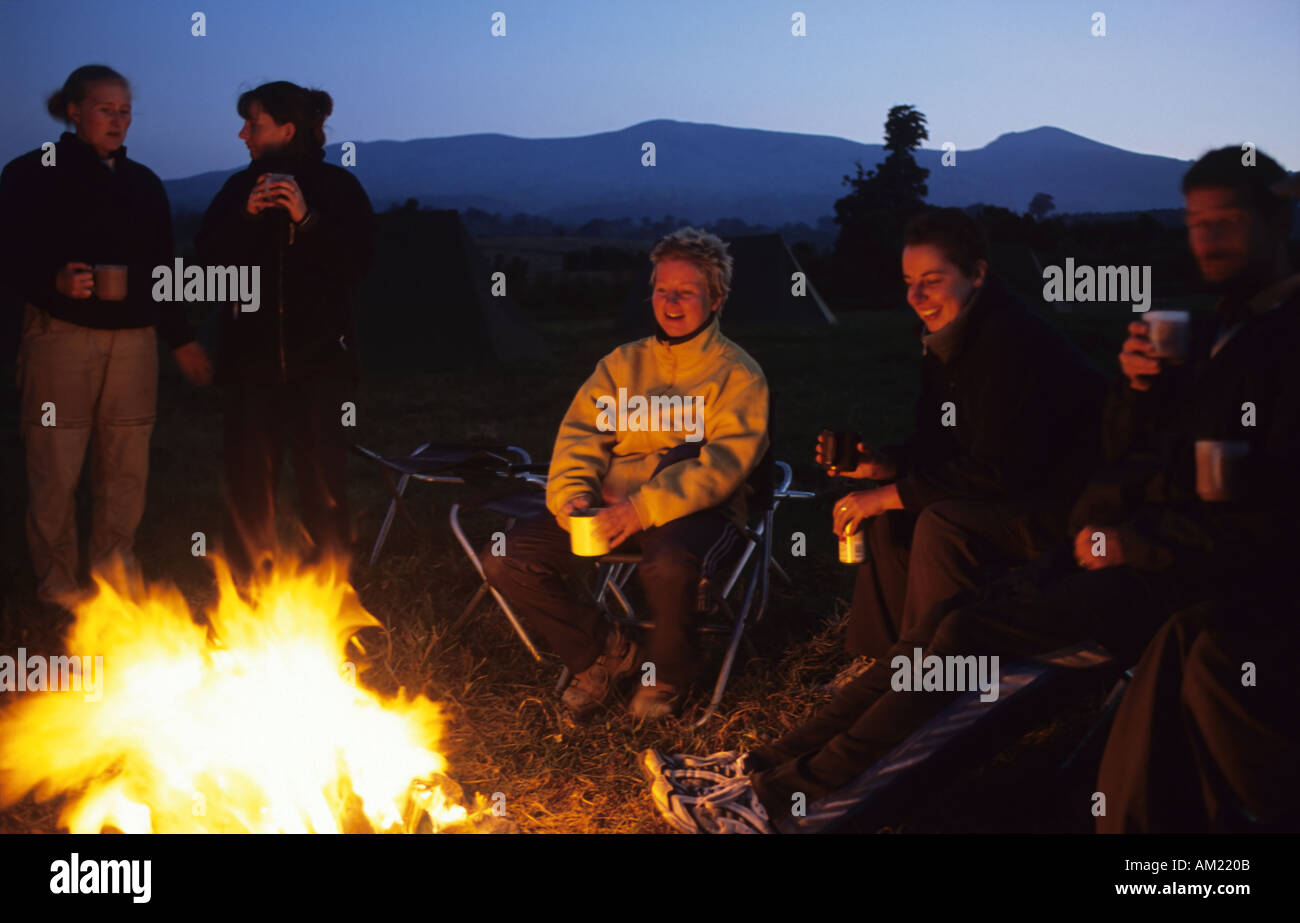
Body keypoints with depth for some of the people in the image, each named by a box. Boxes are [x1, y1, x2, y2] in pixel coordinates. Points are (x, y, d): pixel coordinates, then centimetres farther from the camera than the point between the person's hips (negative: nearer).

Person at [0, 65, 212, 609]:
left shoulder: (143, 183, 16)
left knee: (126, 467, 4)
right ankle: (57, 585, 9)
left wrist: (181, 339, 18)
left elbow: (163, 271, 20)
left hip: (133, 339, 4)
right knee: (56, 466, -3)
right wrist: (55, 283, -22)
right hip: (61, 337, -4)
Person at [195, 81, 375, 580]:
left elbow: (358, 263, -9)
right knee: (249, 482, 3)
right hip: (249, 361, 3)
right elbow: (208, 255, 1)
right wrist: (246, 215, -13)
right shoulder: (240, 187, 10)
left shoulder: (338, 187, 1)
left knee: (323, 482, -1)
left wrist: (305, 218, -19)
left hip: (317, 360, -2)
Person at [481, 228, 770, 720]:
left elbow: (723, 463, -12)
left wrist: (643, 508, -24)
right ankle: (604, 651, 7)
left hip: (693, 511, -5)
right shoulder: (624, 363, 18)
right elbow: (580, 434, 10)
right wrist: (572, 493, -13)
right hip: (611, 506, 5)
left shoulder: (738, 374, 2)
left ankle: (667, 673, -7)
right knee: (507, 561, -14)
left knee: (668, 565, -41)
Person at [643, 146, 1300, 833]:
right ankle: (766, 767, -11)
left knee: (969, 634, -20)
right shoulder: (1210, 332, 21)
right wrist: (1136, 385, -1)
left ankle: (780, 796, -18)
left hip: (1195, 572, -8)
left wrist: (1130, 545, -12)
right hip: (1130, 546, 8)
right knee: (943, 634, -9)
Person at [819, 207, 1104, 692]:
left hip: (1070, 505, -10)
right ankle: (878, 656, 11)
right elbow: (937, 444, 12)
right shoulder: (944, 338, 4)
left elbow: (999, 471, -28)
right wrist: (877, 465, -8)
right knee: (890, 513, 6)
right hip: (1015, 496, 10)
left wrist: (888, 495, -23)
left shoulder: (1015, 342, -26)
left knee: (941, 525, -29)